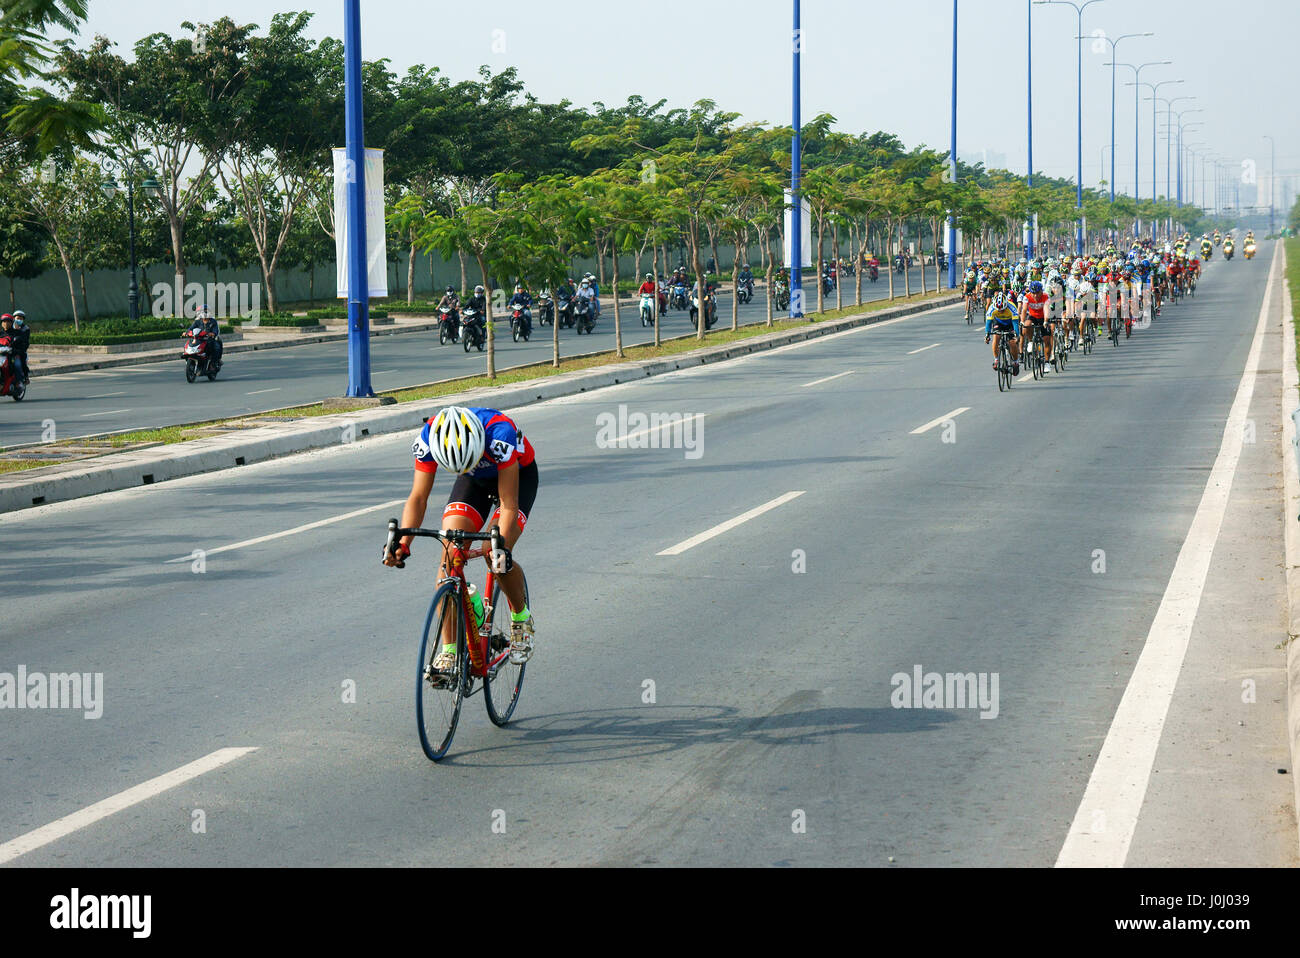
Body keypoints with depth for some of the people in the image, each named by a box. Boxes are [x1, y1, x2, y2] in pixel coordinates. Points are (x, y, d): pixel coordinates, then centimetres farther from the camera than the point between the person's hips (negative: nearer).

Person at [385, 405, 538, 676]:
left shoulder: (499, 434, -41)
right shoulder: (429, 438, -30)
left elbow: (509, 504, -39)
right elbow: (418, 498, -26)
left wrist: (501, 547, -52)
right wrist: (402, 544, -40)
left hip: (518, 474, -3)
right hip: (475, 480, 4)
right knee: (450, 554, -16)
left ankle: (521, 619, 6)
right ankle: (448, 650, -11)